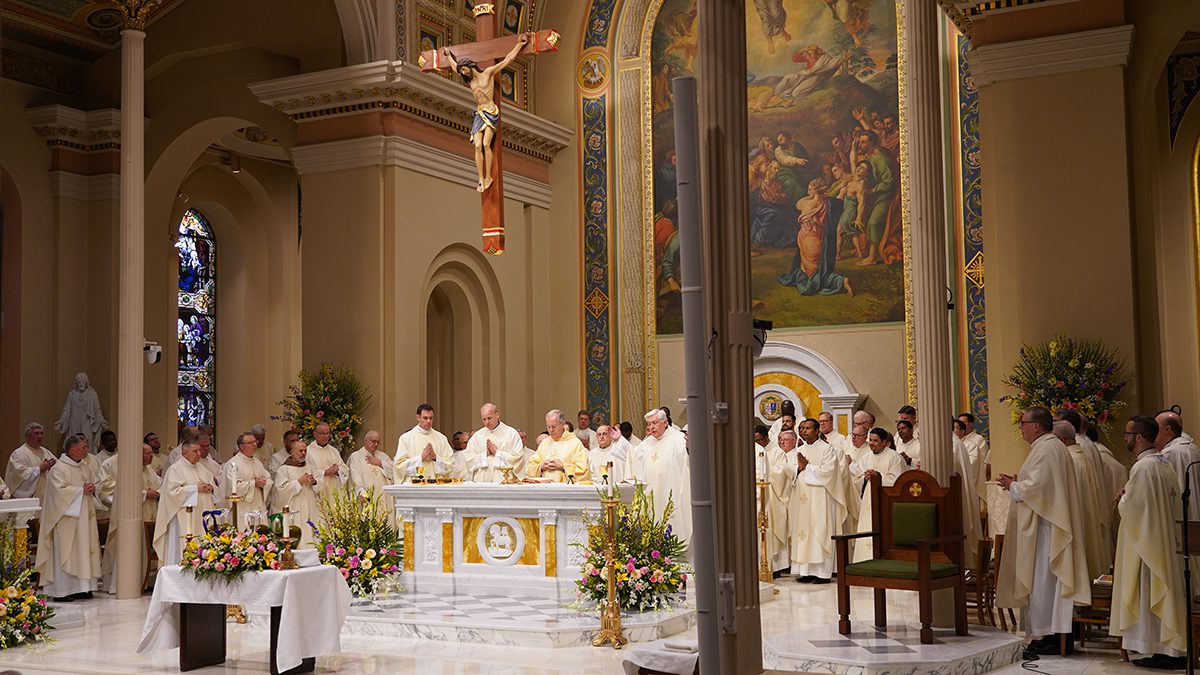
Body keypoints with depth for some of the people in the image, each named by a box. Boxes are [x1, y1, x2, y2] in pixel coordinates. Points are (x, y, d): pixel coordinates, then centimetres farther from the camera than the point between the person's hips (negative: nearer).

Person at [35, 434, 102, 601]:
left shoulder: (84, 468, 14)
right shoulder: (58, 468, -10)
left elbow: (94, 484, 21)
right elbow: (60, 490, -19)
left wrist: (92, 489, -1)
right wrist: (81, 490, -17)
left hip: (84, 516, 8)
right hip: (67, 517, -8)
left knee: (84, 550, 7)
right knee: (65, 552, -6)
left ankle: (81, 587, 13)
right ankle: (61, 590, -3)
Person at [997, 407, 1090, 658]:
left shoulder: (1044, 449, -16)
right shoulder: (1055, 446, 17)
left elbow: (1037, 486, -24)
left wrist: (1013, 487, -7)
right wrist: (1018, 484, 12)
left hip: (1042, 526, -11)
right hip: (1049, 522, 11)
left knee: (1041, 580, -5)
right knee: (1051, 579, 12)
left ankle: (1046, 637, -2)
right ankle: (1058, 632, 15)